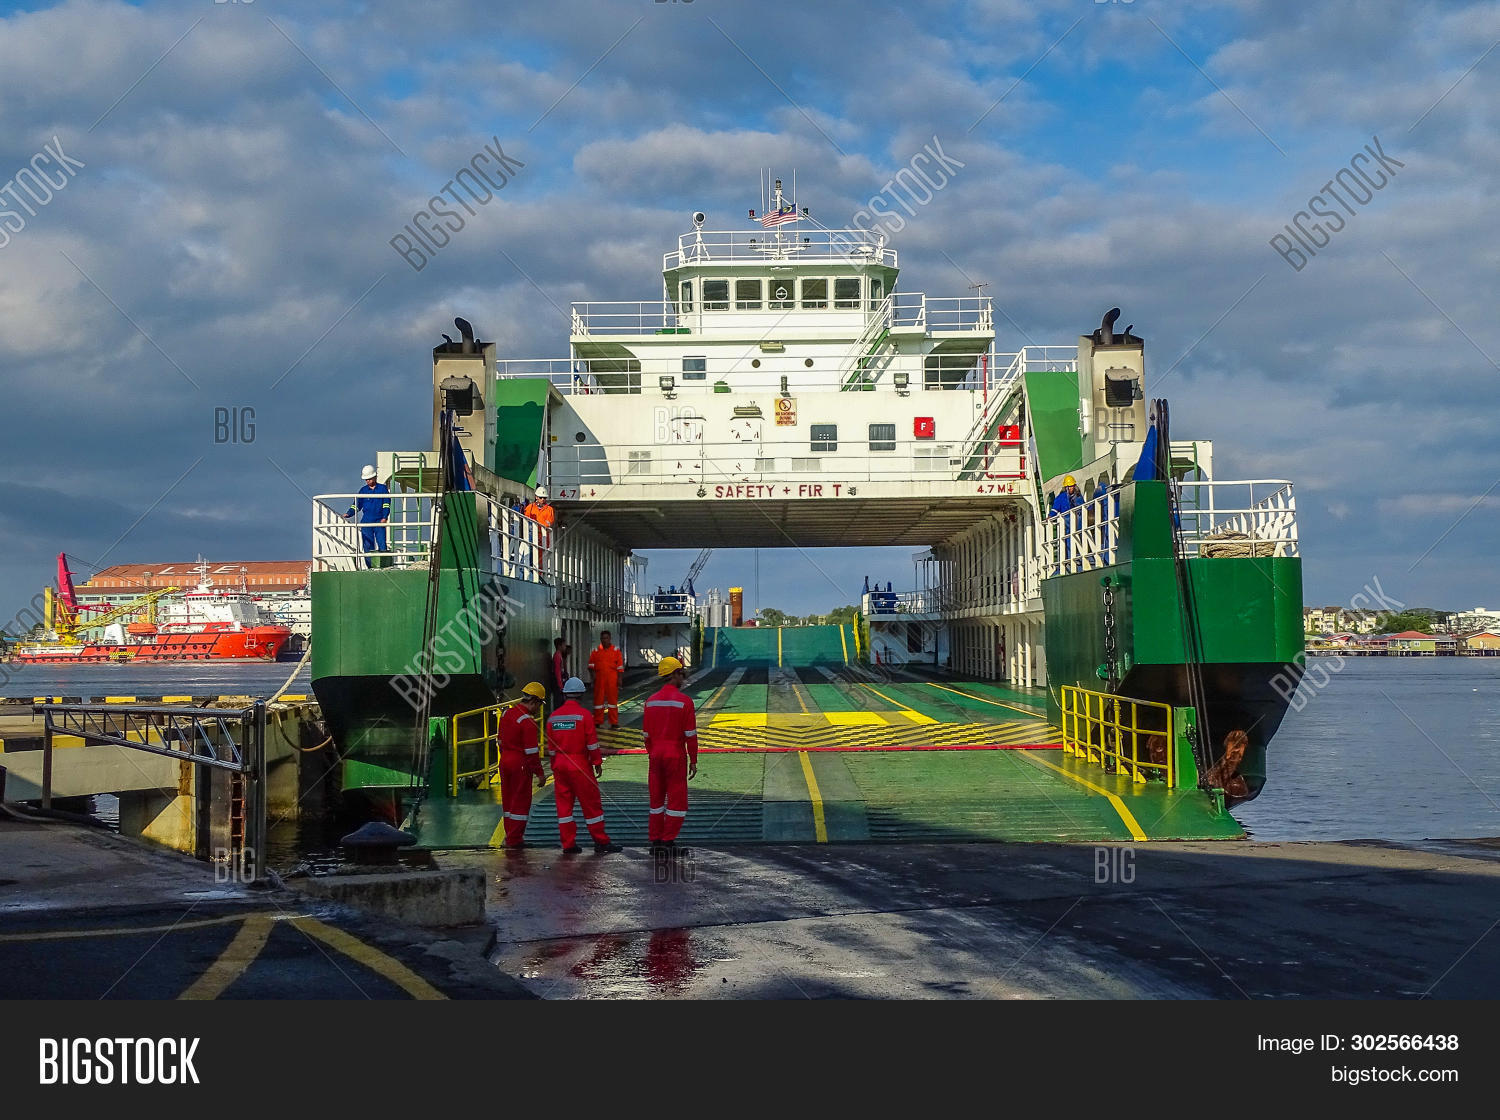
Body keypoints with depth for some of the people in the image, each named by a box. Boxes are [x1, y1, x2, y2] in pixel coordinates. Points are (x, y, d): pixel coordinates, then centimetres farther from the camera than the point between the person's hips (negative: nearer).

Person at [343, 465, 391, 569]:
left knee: (382, 544, -10)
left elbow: (386, 504, 2)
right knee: (368, 546, 1)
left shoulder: (383, 488, 6)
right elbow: (356, 505, 13)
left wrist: (384, 517, -10)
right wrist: (349, 514, -4)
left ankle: (384, 565, -8)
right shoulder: (363, 491, 13)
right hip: (366, 522, 3)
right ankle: (370, 567, 3)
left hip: (379, 522, -3)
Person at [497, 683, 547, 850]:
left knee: (508, 798, 16)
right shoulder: (527, 721, -19)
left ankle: (510, 835, 27)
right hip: (521, 764, -8)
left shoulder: (507, 713, 7)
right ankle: (514, 841, 5)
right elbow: (531, 751, -19)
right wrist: (540, 773, -14)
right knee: (521, 801, 1)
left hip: (505, 761, 8)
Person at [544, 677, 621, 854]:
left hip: (559, 765, 5)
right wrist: (598, 763, 0)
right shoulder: (584, 715, -9)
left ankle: (568, 844, 8)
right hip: (580, 766, -5)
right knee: (591, 803, 3)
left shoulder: (553, 717, 6)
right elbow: (592, 743, -9)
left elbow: (551, 748, 11)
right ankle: (601, 841, 7)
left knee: (564, 803, 8)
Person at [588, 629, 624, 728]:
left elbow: (620, 665, 3)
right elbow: (591, 664, 10)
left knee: (613, 698, 1)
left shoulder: (616, 650, 5)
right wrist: (592, 674, -7)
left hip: (612, 679, -1)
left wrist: (619, 678, -3)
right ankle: (597, 721, 12)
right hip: (599, 678, 1)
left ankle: (614, 722, 7)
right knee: (598, 699, 3)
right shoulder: (596, 651, 9)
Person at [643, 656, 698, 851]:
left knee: (656, 797, 13)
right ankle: (668, 840, 2)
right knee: (677, 798, 4)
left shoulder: (651, 701, 4)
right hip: (676, 755, -5)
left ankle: (655, 839, 16)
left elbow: (646, 734, 9)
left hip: (655, 755, 5)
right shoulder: (684, 701, -10)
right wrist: (693, 760, -5)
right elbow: (691, 734, -11)